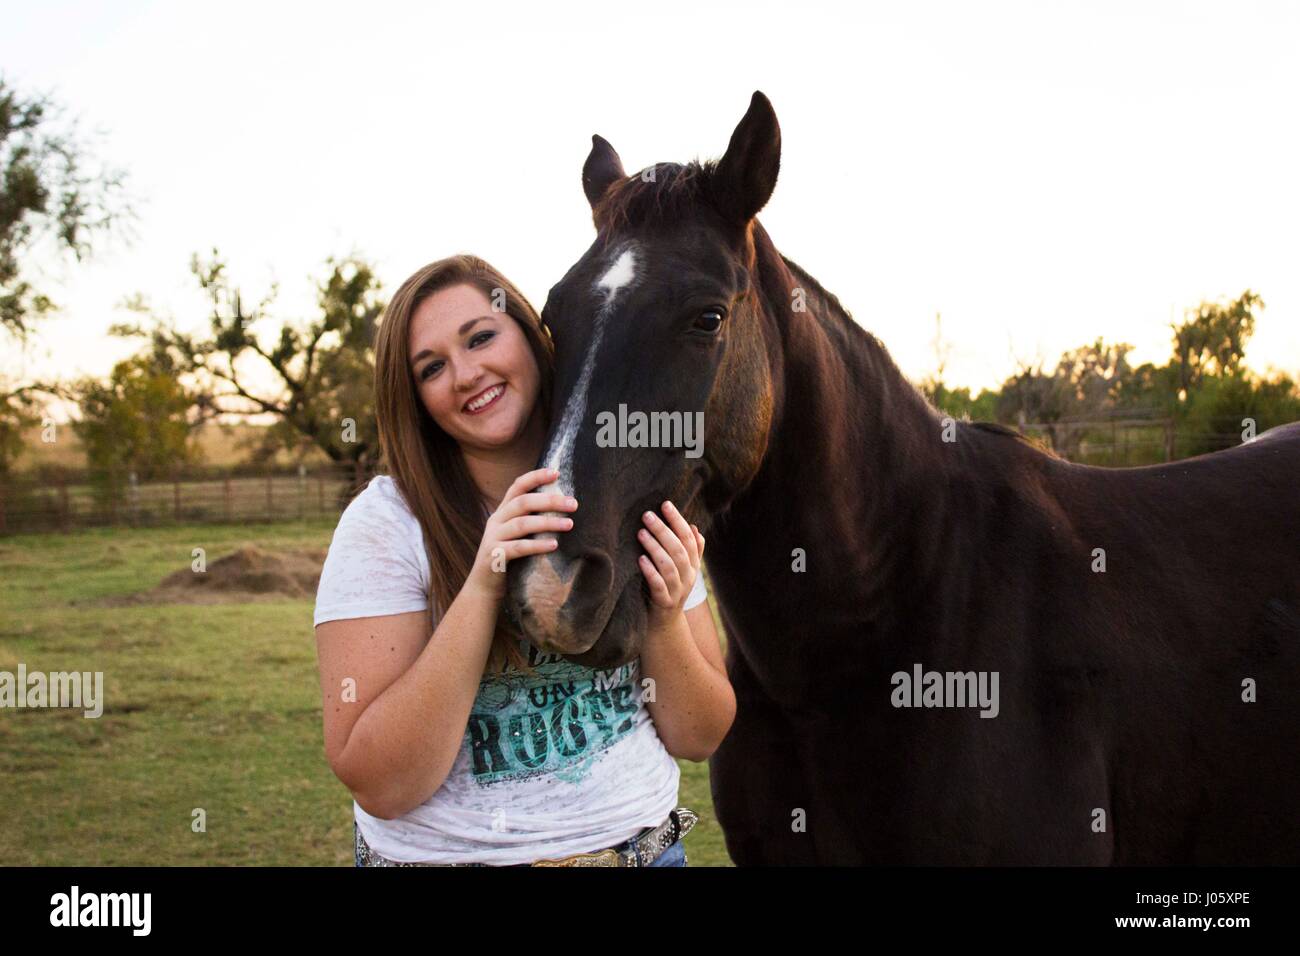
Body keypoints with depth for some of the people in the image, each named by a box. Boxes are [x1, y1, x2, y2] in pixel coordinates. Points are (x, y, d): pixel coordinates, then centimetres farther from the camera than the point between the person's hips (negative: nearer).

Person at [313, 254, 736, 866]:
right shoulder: (385, 522, -14)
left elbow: (698, 740, 0)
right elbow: (379, 788, -20)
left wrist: (665, 625, -18)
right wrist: (480, 589, -28)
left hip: (644, 845, 3)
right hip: (443, 852, -3)